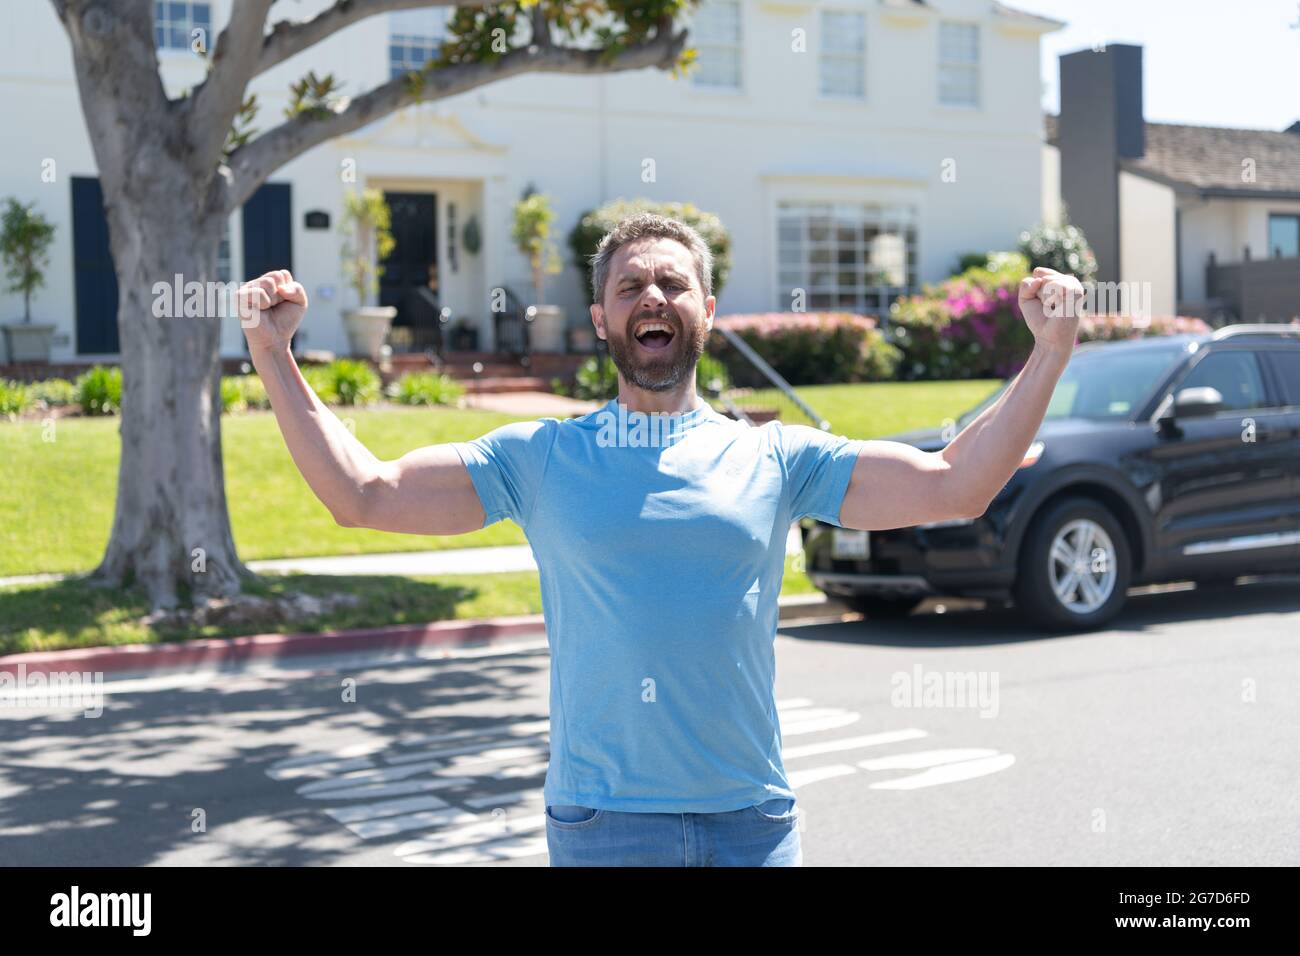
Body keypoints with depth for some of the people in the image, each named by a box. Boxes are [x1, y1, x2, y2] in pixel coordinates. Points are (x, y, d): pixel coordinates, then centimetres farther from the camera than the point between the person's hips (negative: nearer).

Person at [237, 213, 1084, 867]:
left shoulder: (774, 457, 5)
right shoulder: (540, 458, 4)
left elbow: (952, 486, 0)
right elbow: (362, 494, 0)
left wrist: (1051, 355, -5)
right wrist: (273, 356, -4)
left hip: (753, 818, 1)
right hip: (600, 821, -1)